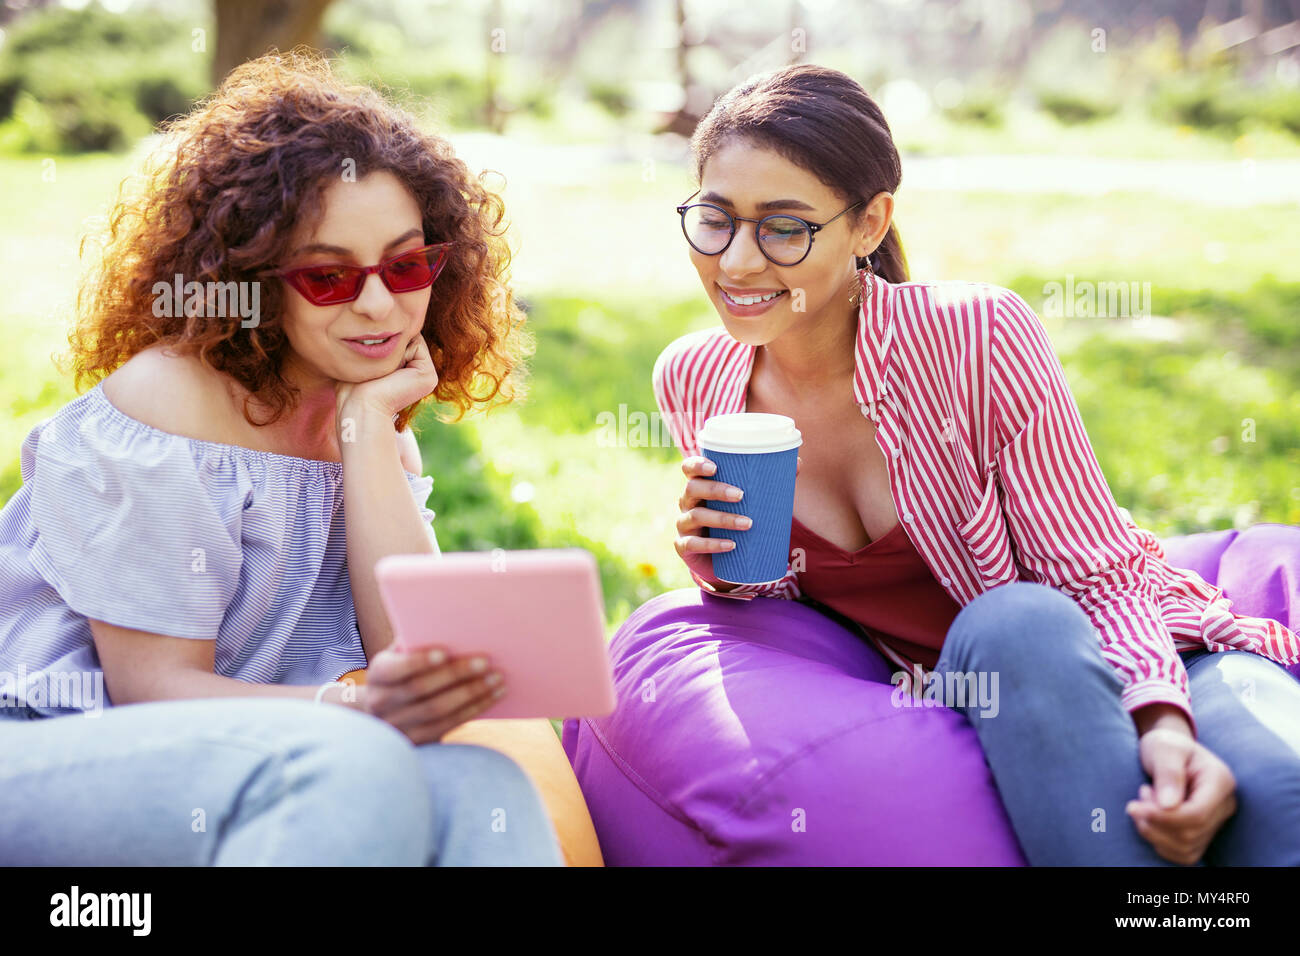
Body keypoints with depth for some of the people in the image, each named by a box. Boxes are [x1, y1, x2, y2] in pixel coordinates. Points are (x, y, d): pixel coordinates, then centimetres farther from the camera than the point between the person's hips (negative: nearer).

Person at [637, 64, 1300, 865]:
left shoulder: (979, 335, -18)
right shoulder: (695, 383, -5)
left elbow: (1098, 577, -13)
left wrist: (1162, 722, -31)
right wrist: (724, 565, -14)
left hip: (1144, 658, -3)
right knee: (1012, 620, -35)